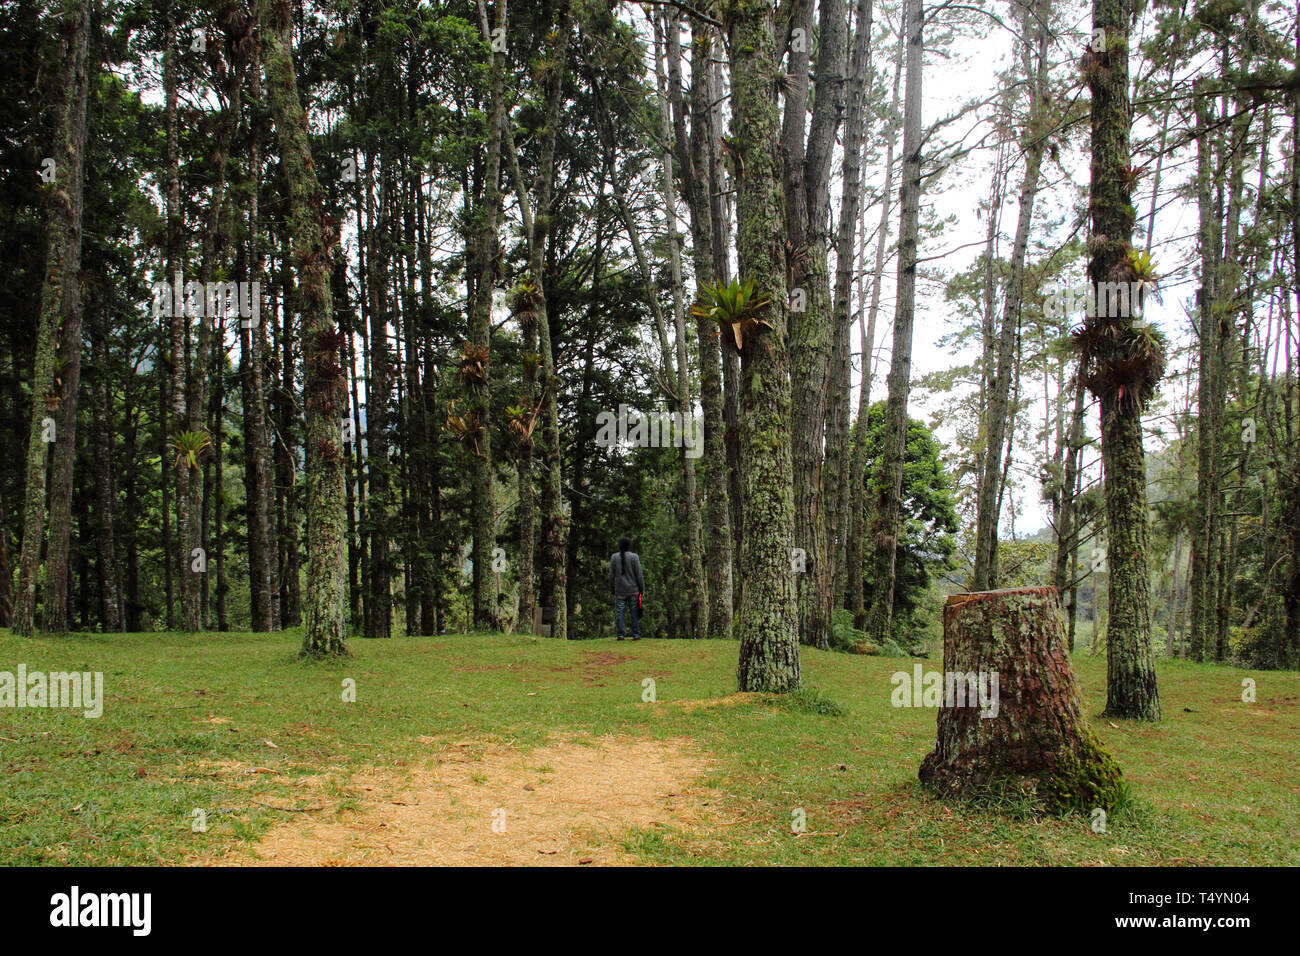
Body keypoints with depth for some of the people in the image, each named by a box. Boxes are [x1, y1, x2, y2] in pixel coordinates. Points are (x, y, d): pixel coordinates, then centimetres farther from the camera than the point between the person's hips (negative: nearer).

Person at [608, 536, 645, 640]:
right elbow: (639, 574, -5)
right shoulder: (634, 557, -4)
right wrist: (642, 589, 3)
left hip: (620, 591, 1)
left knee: (620, 612, 3)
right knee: (635, 612, 4)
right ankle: (636, 635, 4)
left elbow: (611, 575, 3)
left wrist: (612, 590, 11)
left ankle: (621, 635, 0)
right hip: (633, 590, -1)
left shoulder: (614, 557, 2)